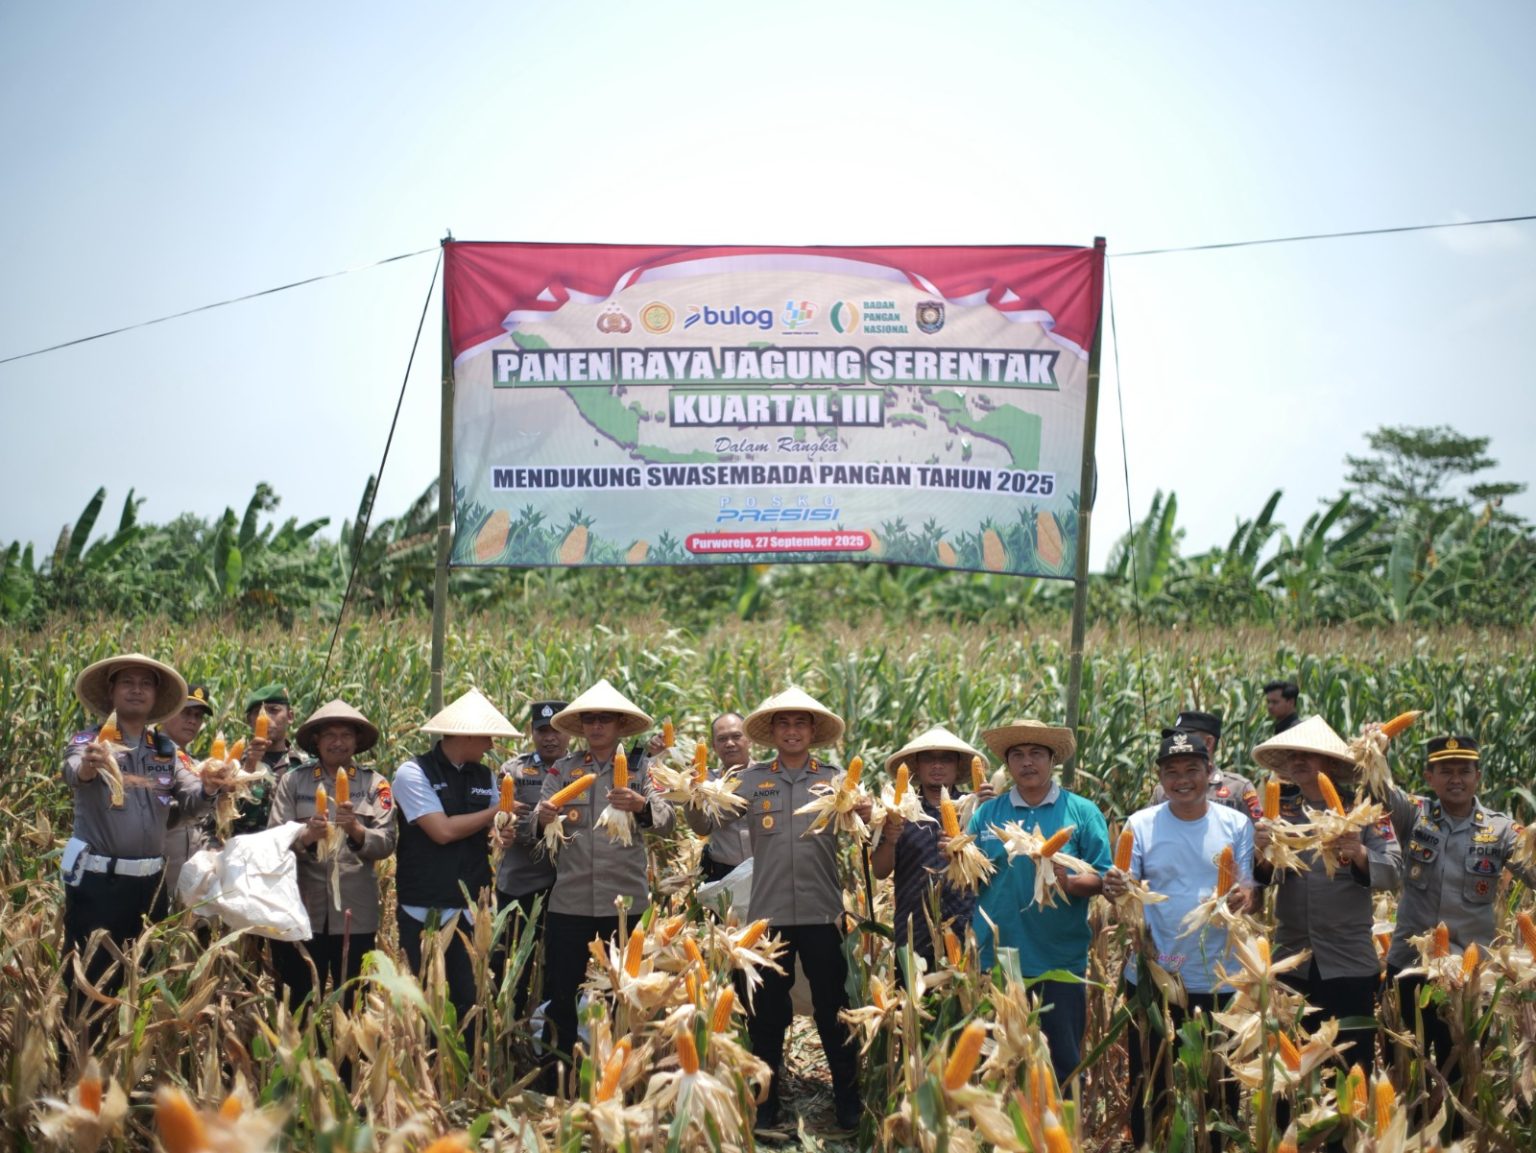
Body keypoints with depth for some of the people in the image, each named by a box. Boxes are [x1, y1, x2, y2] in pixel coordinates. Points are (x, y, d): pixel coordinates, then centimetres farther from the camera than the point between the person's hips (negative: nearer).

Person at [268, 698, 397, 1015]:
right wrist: (305, 837, -21)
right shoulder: (293, 781, 7)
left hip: (355, 914, 1)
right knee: (301, 1002, 2)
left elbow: (387, 843, -3)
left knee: (351, 1002, 6)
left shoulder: (375, 784, 7)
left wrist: (356, 830, -22)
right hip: (304, 911, 0)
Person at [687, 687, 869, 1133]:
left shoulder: (835, 779, 4)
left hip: (822, 912, -1)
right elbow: (706, 825, 0)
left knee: (833, 1009, 6)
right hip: (768, 912, 1)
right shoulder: (752, 780, 5)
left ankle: (848, 1098, 17)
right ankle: (766, 1101, 21)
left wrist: (865, 818, -25)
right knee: (766, 1012, 10)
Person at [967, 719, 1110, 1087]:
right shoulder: (986, 813, 9)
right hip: (996, 958, 2)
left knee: (1064, 1063, 3)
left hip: (1060, 960, -2)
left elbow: (1103, 879, 0)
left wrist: (1069, 882, -19)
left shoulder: (1082, 812, 3)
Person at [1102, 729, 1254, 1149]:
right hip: (1152, 976, 0)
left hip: (1217, 977, 0)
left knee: (1221, 1089, 7)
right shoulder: (1141, 825, 1)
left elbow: (1248, 890, 0)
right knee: (1148, 1087, 7)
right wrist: (1115, 889, -26)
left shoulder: (1236, 826, 3)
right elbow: (1128, 897, -3)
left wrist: (1244, 896, -24)